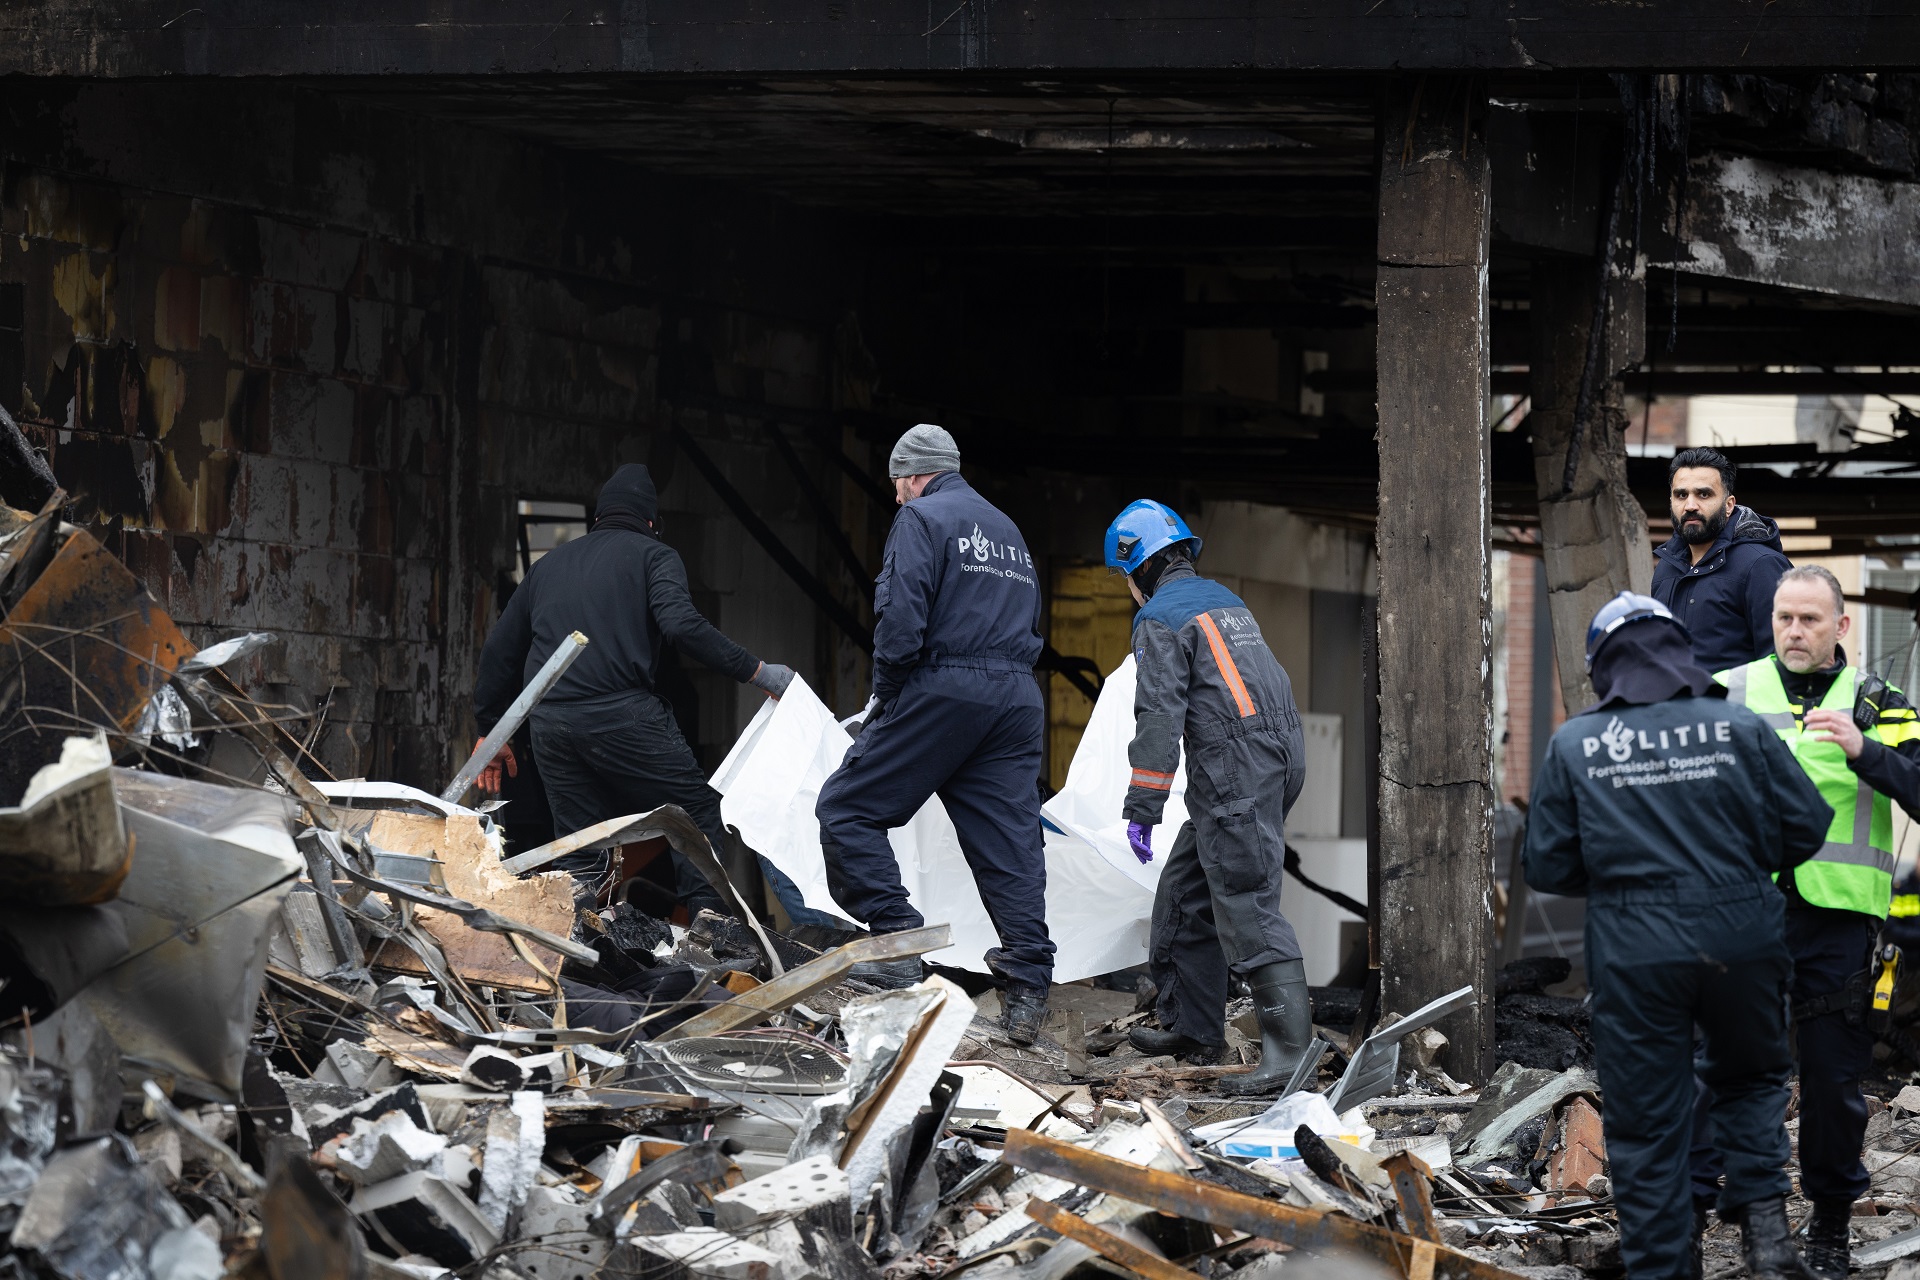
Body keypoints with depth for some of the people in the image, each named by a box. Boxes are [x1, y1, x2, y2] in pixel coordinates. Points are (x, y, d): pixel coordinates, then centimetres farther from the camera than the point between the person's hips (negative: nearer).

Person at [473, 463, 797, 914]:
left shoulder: (549, 564, 26)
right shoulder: (653, 555, 9)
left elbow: (499, 651, 28)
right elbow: (681, 624, -10)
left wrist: (491, 728, 37)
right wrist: (756, 673, -8)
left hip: (549, 722, 5)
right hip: (621, 715, -5)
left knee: (579, 859, 10)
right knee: (700, 812, 1)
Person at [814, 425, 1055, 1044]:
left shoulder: (921, 518, -1)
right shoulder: (1008, 530, 25)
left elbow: (901, 617, -13)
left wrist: (887, 693, -2)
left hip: (943, 690, -7)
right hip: (1018, 698, 7)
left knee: (846, 809, 2)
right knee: (1011, 843, 3)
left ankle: (897, 938, -9)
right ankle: (1027, 993, -4)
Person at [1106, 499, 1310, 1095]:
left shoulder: (1160, 619, -6)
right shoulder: (1224, 600, 21)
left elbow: (1159, 715, -14)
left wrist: (1142, 807, -13)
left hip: (1233, 769, -9)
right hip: (1280, 754, 9)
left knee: (1246, 907, -13)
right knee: (1186, 890, 18)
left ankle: (1290, 1050, -21)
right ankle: (1191, 1027, 22)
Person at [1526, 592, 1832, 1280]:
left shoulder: (1573, 745, -2)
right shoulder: (1740, 727, -2)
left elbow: (1547, 868, 1)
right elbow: (1807, 829, 1)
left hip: (1633, 955, -1)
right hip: (1741, 939, 1)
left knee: (1645, 1124, 8)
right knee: (1753, 1075, 24)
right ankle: (1763, 1222, 6)